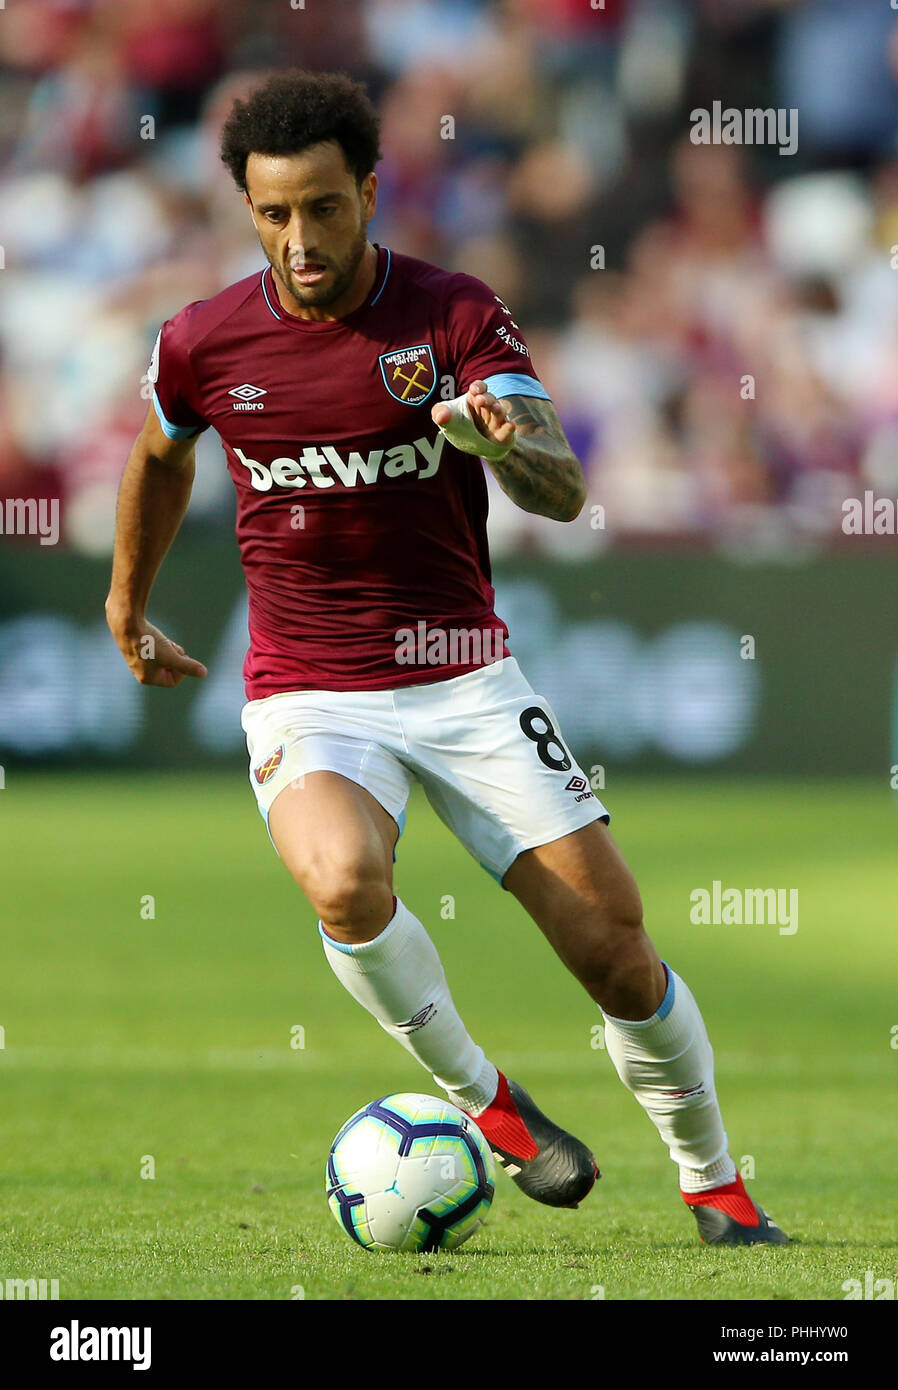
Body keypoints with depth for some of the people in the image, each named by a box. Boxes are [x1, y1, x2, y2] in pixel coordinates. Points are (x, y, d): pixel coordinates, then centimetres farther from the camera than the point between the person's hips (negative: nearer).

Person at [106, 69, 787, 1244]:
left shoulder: (457, 317, -8)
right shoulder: (202, 344, -4)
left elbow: (564, 494, -19)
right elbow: (161, 460, 20)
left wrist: (508, 442, -42)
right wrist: (127, 606, 32)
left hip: (464, 679, 0)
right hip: (308, 698, 0)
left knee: (616, 945, -5)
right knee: (344, 883, -34)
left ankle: (716, 1188, 18)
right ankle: (482, 1100, -9)